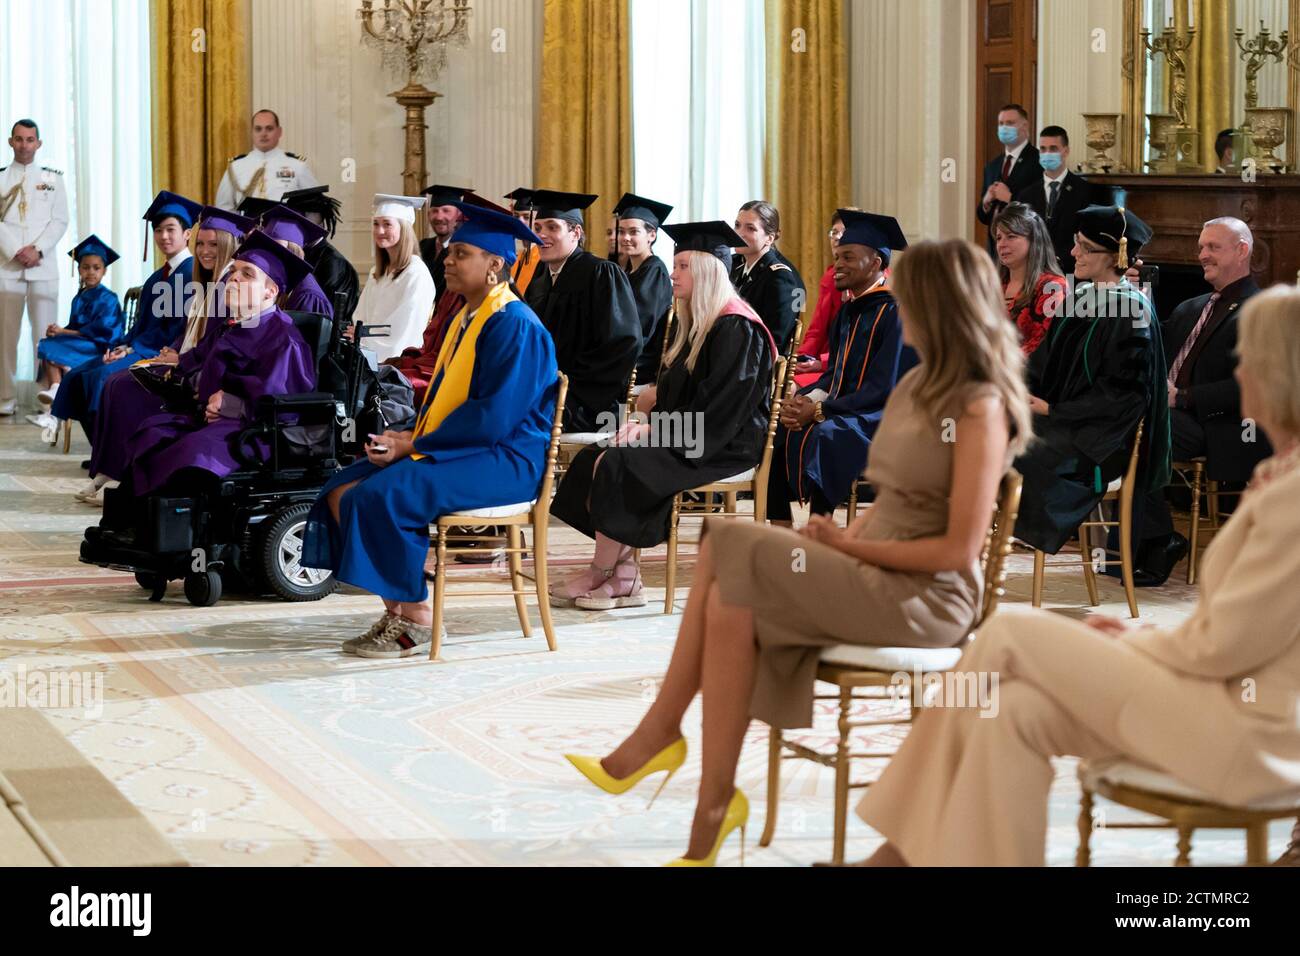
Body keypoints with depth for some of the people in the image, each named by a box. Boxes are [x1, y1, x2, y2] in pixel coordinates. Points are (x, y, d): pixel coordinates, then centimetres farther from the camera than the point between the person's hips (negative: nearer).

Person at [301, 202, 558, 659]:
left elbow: (493, 415, -21)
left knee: (380, 495, -26)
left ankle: (415, 619, -14)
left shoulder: (514, 326, -15)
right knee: (343, 490, -3)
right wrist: (406, 437, 0)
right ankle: (396, 611, -3)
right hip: (457, 448, 10)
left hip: (501, 461, -10)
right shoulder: (467, 318, 16)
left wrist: (413, 444, -17)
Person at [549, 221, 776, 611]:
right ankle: (624, 576, -12)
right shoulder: (697, 324, 16)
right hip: (684, 435, 10)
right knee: (592, 459, -6)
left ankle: (600, 576, -6)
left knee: (617, 464, -23)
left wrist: (653, 428, -16)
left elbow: (715, 409, -20)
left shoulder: (736, 328, -15)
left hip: (724, 446, -10)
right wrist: (648, 424, 1)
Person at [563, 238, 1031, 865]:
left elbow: (960, 549, -17)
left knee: (733, 573, -21)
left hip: (928, 598, -8)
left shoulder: (979, 408, -11)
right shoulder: (918, 387, 17)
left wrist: (851, 548, -12)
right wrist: (844, 537, -2)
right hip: (871, 576, 8)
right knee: (731, 600, -17)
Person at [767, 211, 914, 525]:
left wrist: (819, 410, -21)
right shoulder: (847, 312, 14)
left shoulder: (893, 313, -13)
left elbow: (883, 389, -19)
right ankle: (780, 531, -7)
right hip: (841, 411, 9)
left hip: (877, 420, -9)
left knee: (819, 437, -34)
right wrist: (809, 399, -9)